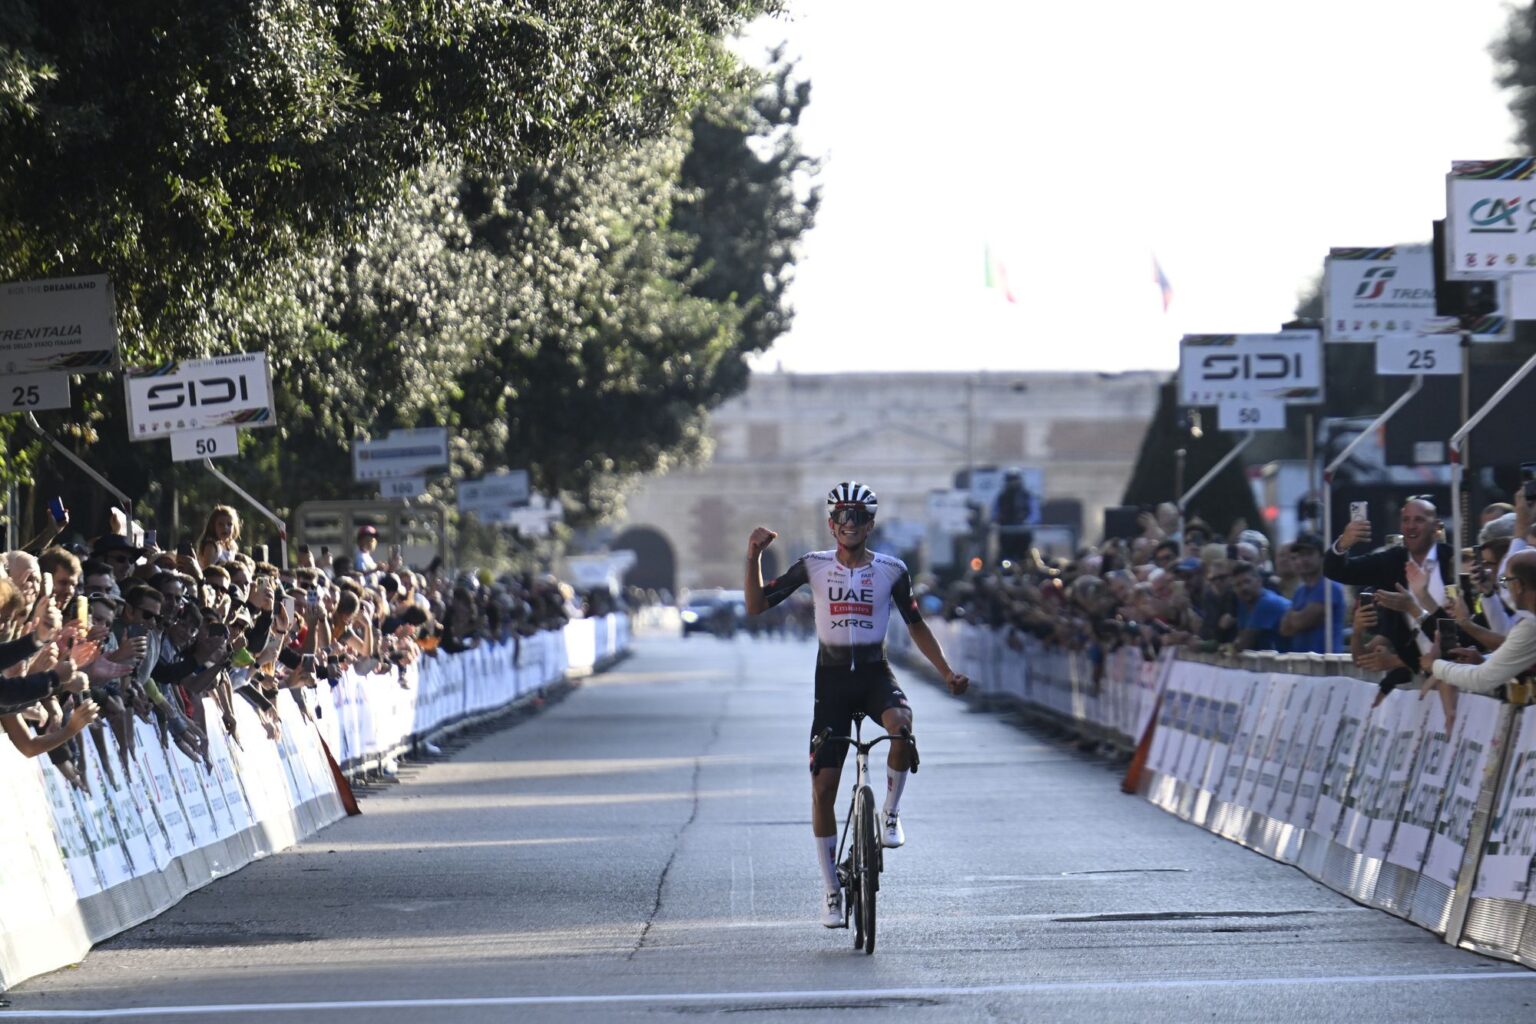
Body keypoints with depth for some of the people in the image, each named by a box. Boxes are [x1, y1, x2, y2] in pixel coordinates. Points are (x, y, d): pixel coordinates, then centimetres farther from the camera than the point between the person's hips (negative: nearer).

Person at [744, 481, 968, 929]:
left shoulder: (891, 570, 1)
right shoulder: (814, 567, 1)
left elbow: (916, 626, 10)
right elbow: (756, 605, 1)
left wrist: (947, 673, 1)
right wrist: (753, 557, -12)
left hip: (875, 673, -1)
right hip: (832, 677, 1)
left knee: (901, 722, -36)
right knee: (822, 785, -4)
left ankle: (890, 814, -14)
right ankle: (831, 889, 7)